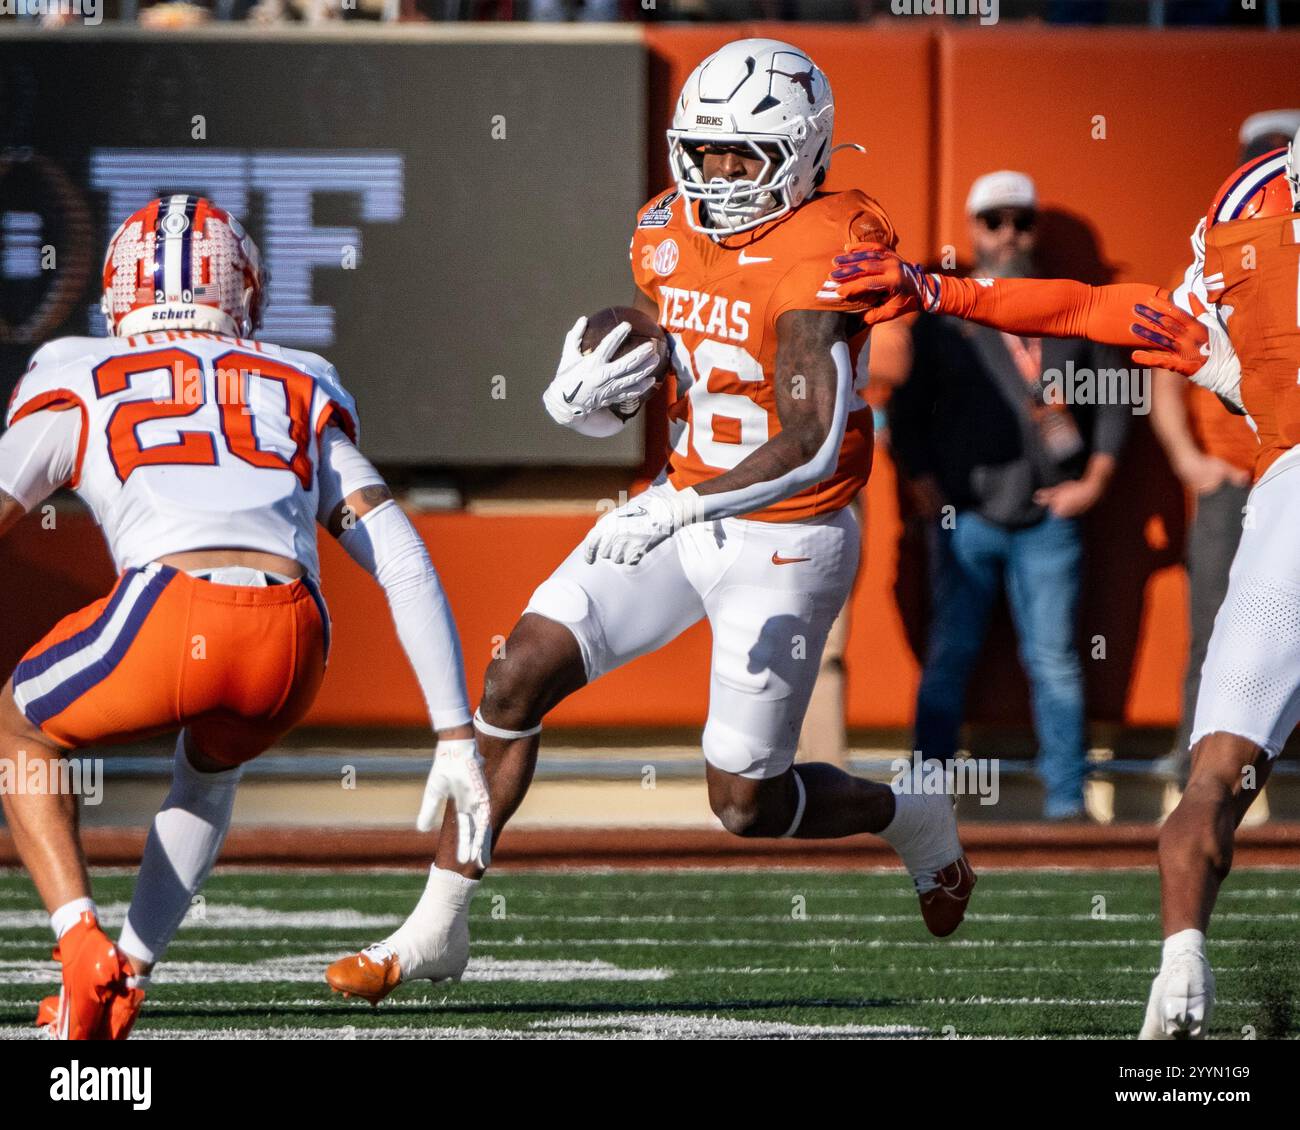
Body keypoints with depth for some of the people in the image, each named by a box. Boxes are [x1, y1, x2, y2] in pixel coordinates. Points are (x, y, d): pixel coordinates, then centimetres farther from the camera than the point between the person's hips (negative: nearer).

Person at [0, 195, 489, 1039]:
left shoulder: (76, 379, 26)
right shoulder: (302, 392, 32)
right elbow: (405, 567, 23)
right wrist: (456, 739, 22)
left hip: (170, 613, -3)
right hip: (294, 643, 3)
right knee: (212, 763, 40)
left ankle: (82, 942, 10)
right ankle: (123, 977, 29)